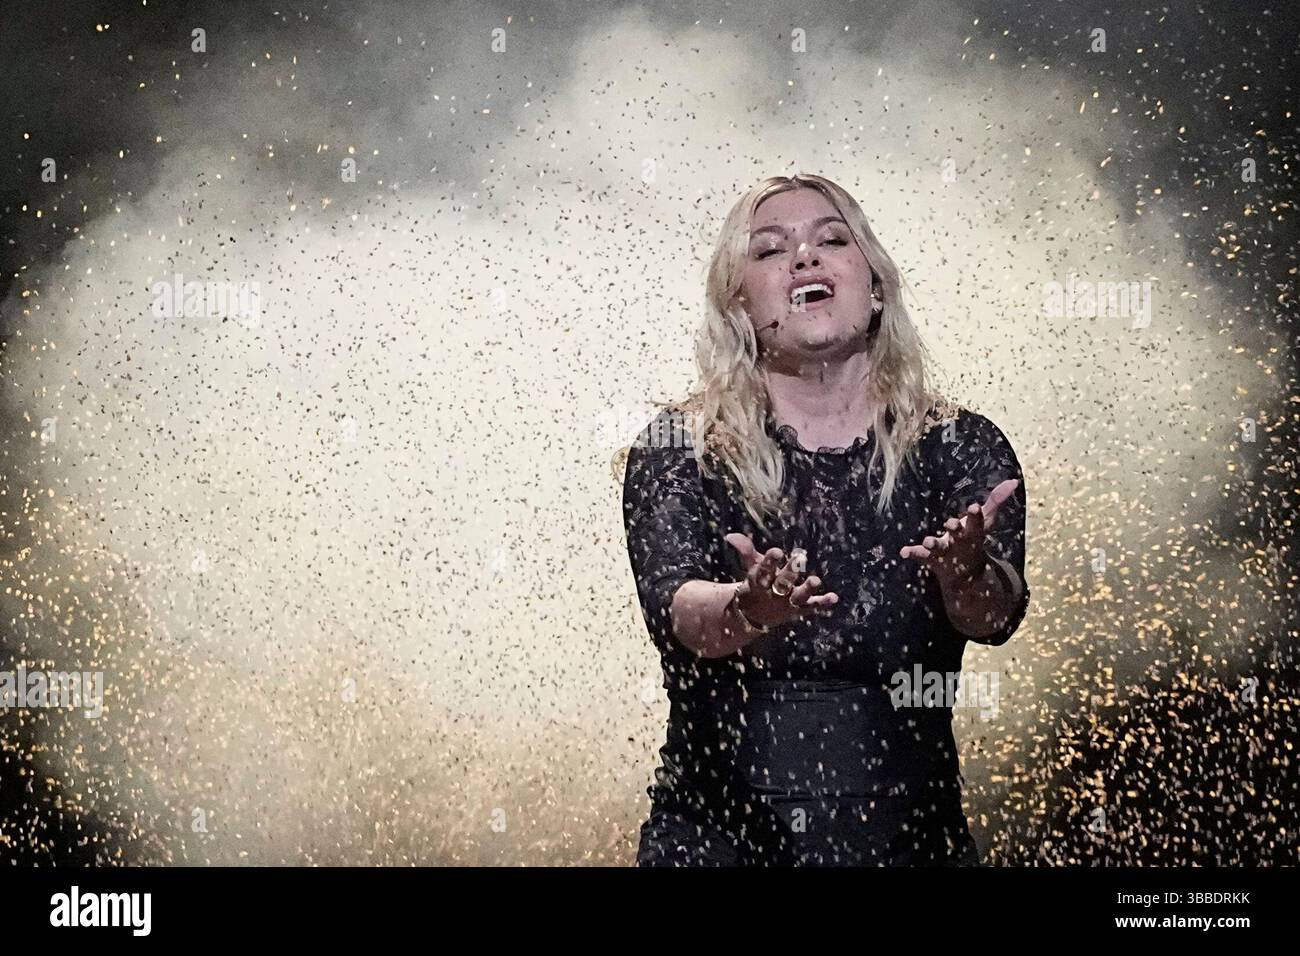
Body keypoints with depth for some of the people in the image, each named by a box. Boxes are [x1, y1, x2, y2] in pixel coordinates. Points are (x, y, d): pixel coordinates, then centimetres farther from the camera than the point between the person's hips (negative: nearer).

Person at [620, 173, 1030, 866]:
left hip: (905, 835, 1)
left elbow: (997, 615, -18)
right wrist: (746, 609, -41)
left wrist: (966, 575, -40)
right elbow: (671, 609, -20)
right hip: (714, 835, -1)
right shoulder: (678, 450, -4)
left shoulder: (961, 446, -2)